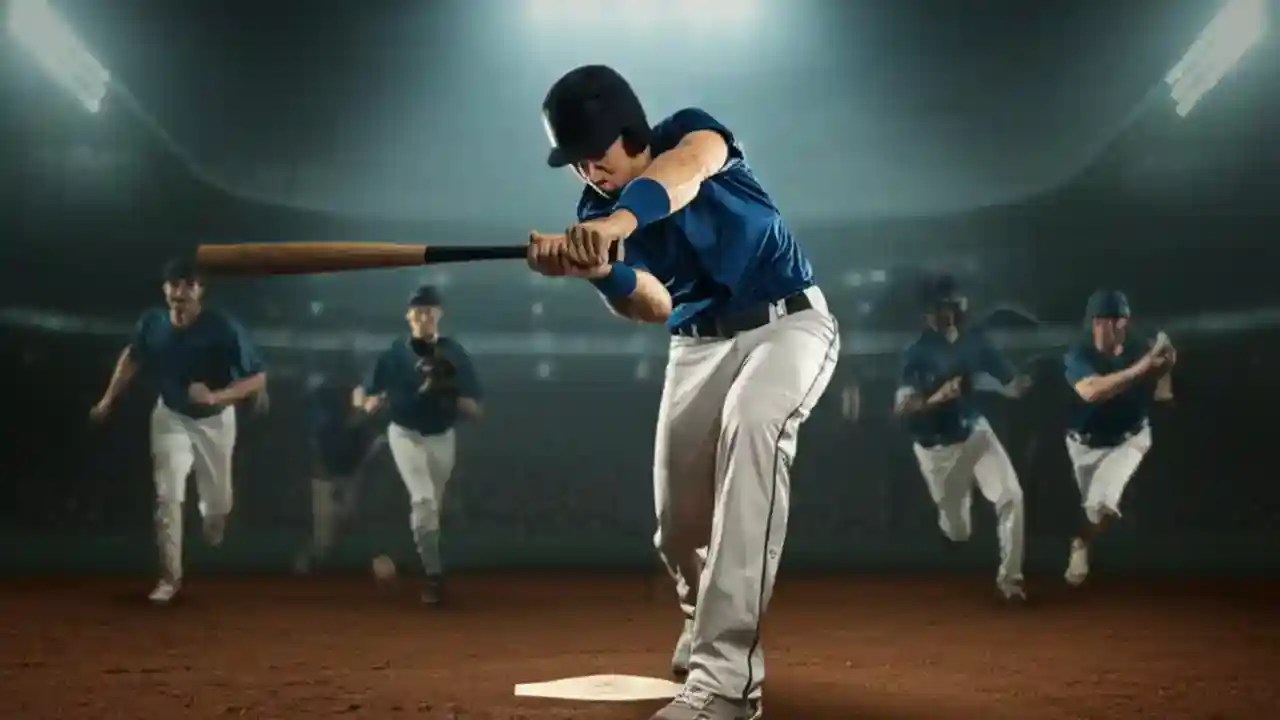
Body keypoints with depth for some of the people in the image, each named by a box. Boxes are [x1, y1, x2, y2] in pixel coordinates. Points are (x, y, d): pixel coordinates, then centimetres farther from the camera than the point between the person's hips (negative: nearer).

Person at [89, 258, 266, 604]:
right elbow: (132, 357, 5)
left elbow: (258, 378, -28)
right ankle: (170, 577, 0)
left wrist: (215, 396, -41)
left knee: (218, 502, 12)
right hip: (171, 416, 2)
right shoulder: (152, 323, -17)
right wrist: (107, 400, 5)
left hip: (216, 420, -1)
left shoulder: (224, 328, -29)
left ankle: (212, 528, 51)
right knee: (168, 496, -11)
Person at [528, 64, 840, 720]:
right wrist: (595, 269, -37)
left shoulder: (691, 132, -16)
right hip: (698, 345, 6)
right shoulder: (595, 214, -4)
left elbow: (685, 169, -42)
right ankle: (709, 623, 41)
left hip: (788, 322, -5)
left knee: (749, 422, -36)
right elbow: (653, 307, -16)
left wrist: (620, 222, -63)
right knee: (678, 525, 1)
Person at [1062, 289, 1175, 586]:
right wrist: (1141, 367, -49)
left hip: (1130, 439, 0)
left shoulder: (1142, 348, -15)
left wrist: (1165, 367, -31)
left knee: (1104, 502, -20)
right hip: (1086, 444, 0)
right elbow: (1091, 391, -43)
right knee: (1093, 507, 15)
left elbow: (1162, 395, -11)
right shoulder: (1078, 355, -23)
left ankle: (1081, 544, 9)